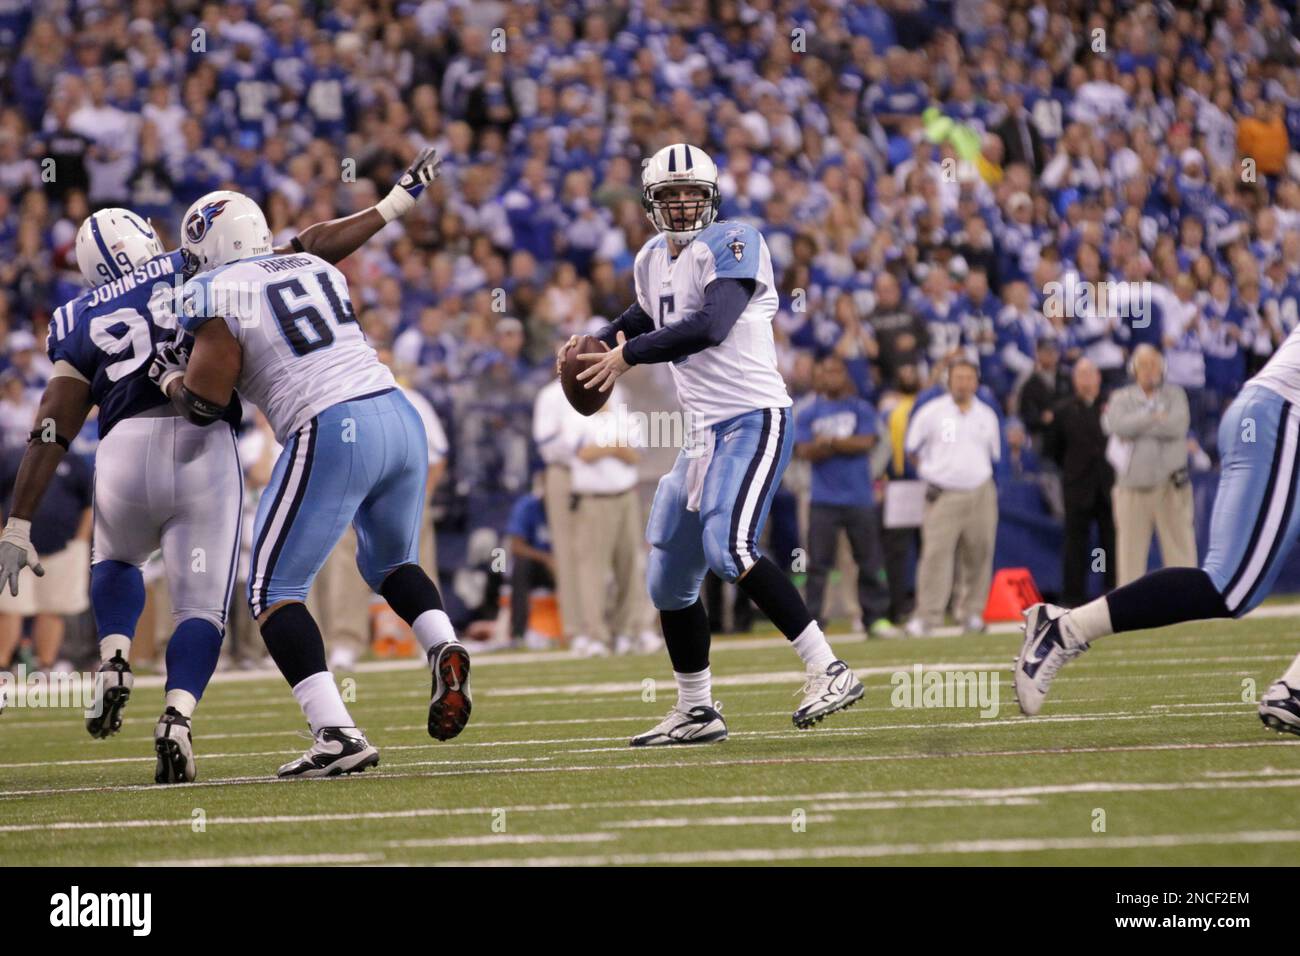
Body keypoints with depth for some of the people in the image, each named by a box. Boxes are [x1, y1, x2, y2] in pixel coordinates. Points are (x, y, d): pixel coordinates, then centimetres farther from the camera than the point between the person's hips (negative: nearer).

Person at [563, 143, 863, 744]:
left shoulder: (732, 245, -11)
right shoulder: (653, 261, 14)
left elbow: (712, 325, -27)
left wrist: (628, 355, -22)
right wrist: (596, 342, 19)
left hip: (754, 421, -9)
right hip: (706, 432, 9)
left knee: (728, 548, -27)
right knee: (669, 578, 11)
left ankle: (829, 672, -24)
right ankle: (695, 712, 25)